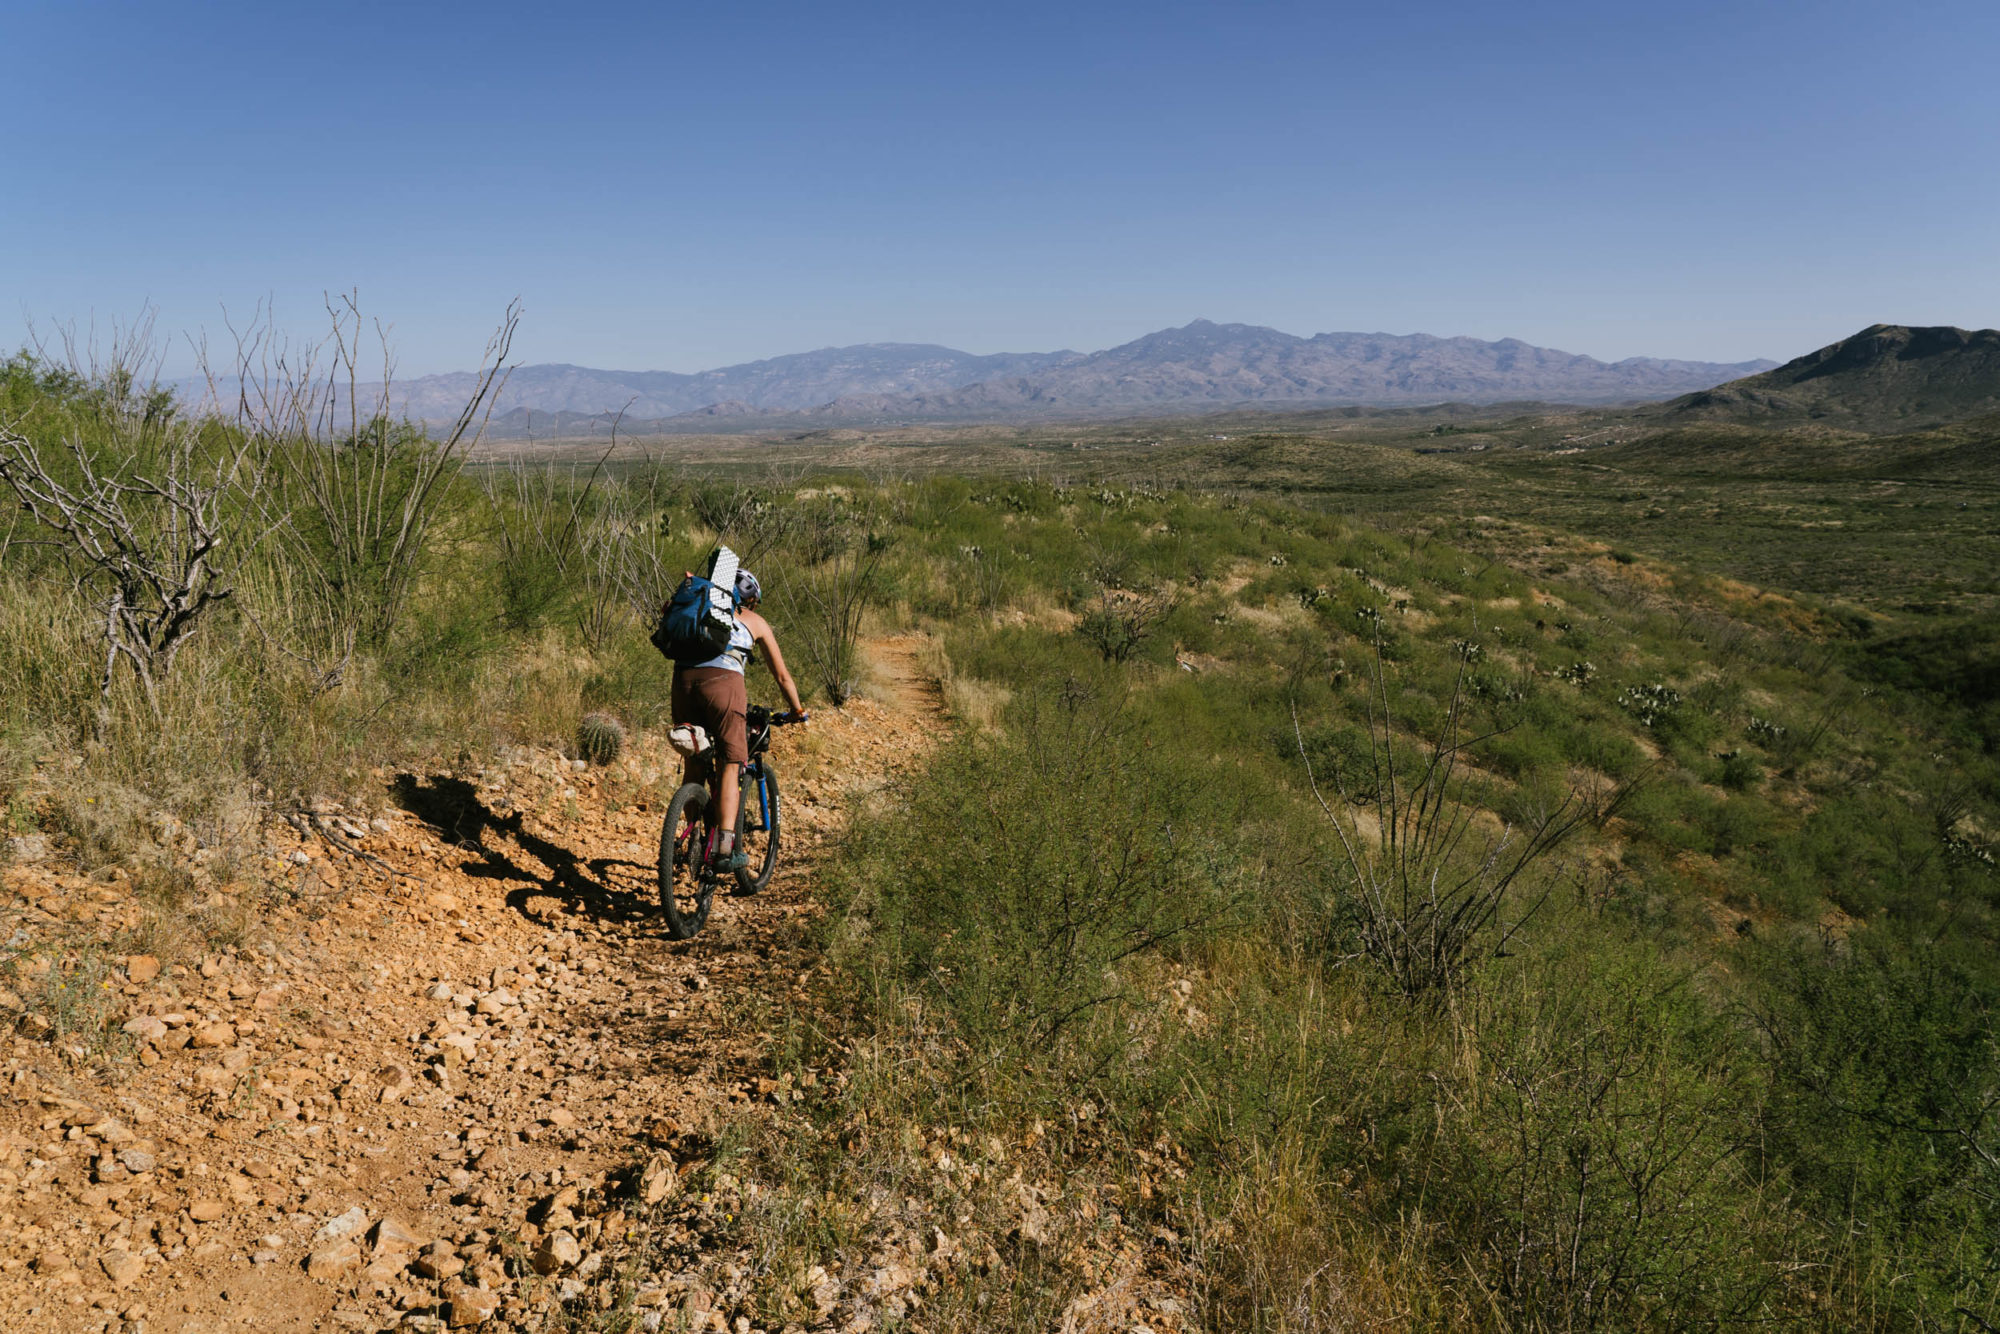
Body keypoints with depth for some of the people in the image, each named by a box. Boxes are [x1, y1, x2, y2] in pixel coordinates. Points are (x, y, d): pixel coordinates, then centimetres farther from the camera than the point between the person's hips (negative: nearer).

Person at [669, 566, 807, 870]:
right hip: (723, 680, -4)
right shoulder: (756, 621, 25)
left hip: (684, 677, 4)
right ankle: (725, 848, -14)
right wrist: (799, 711, 40)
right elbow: (782, 677, 30)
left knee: (693, 764, 16)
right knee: (730, 765, -3)